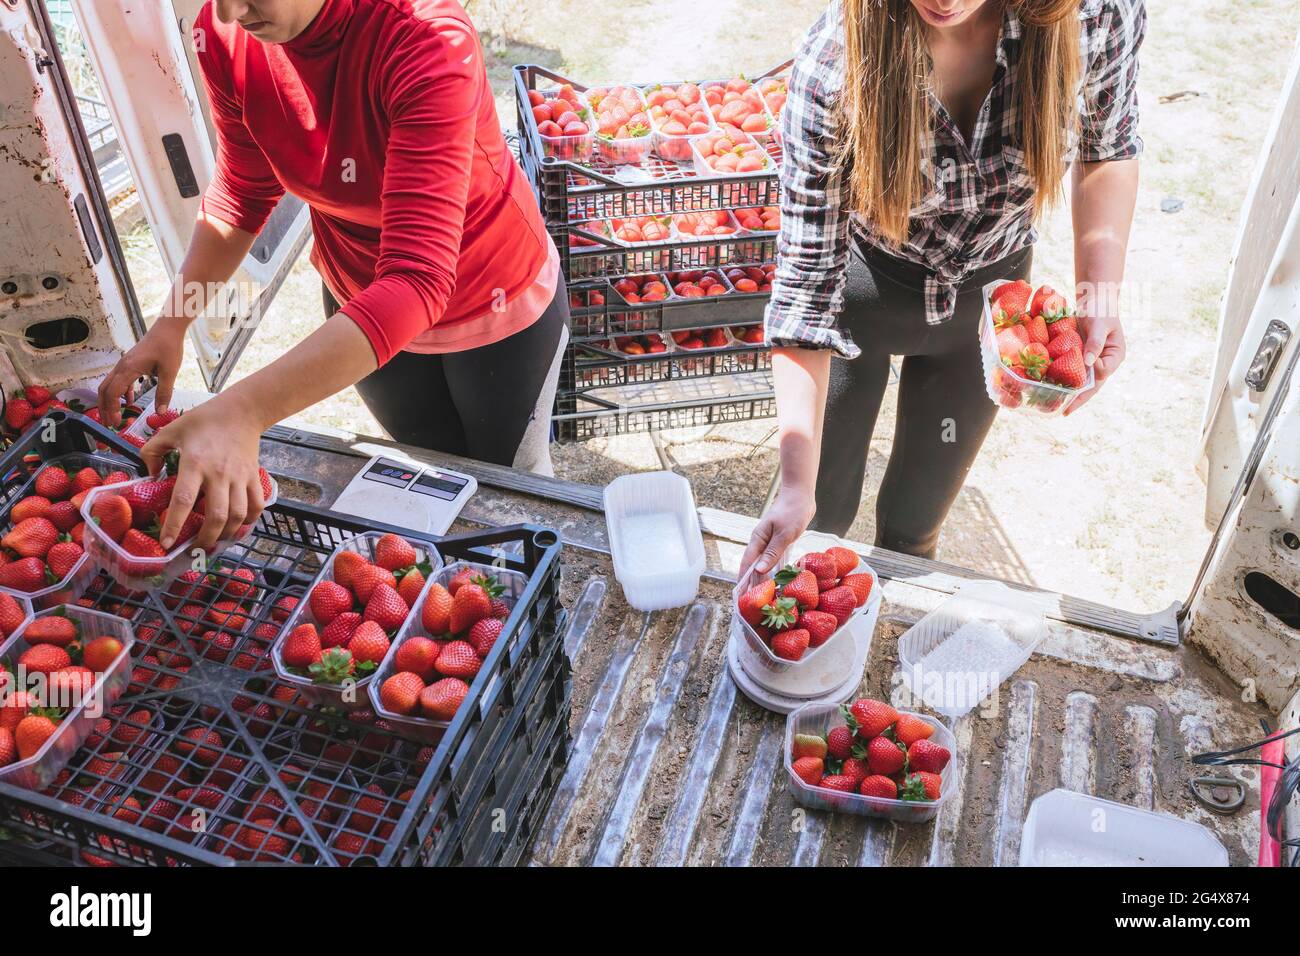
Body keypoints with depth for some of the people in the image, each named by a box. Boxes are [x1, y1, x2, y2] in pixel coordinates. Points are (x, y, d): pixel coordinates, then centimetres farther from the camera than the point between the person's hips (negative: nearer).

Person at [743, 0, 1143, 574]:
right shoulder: (832, 68, -31)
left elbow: (1108, 149, -3)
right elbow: (807, 276, -29)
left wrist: (1100, 297, -17)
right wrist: (797, 483, -33)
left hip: (986, 294, 2)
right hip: (863, 285, -2)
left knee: (915, 524, 17)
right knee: (822, 512, 12)